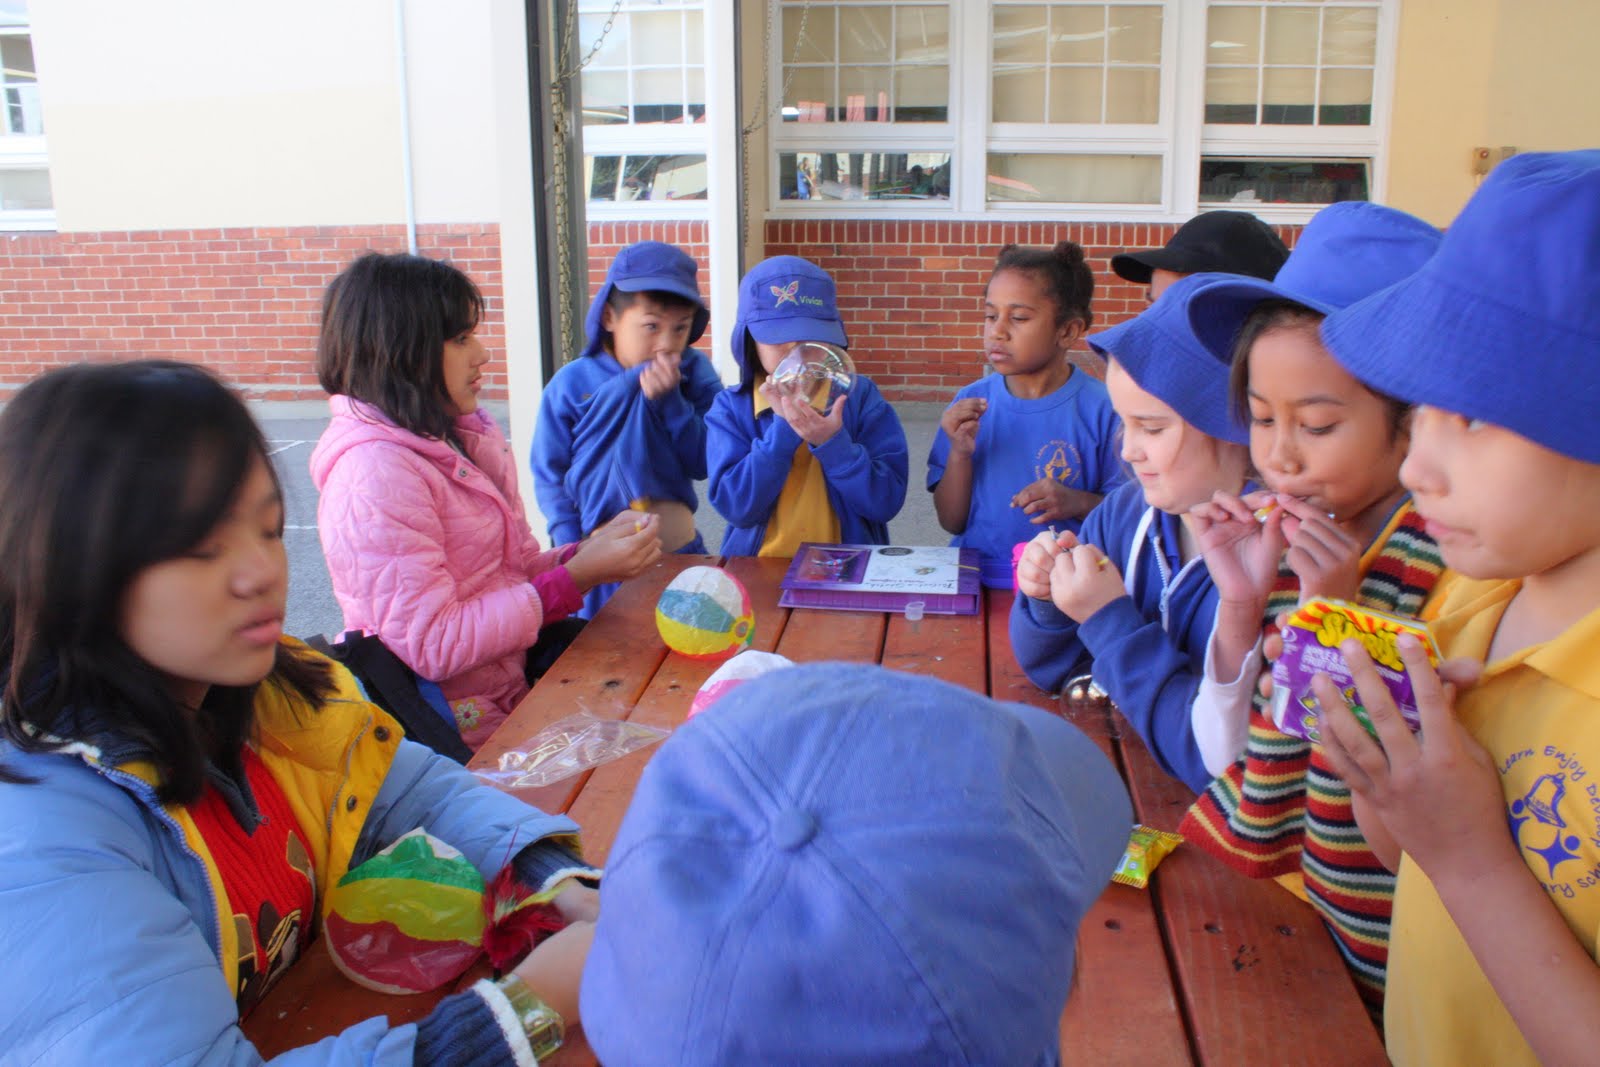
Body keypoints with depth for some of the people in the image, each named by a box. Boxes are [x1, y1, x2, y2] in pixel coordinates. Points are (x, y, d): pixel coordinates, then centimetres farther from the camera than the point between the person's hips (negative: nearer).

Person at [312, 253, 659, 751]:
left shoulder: (459, 433, 7)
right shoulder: (375, 472, -21)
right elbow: (431, 646, -24)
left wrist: (591, 552, -10)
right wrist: (577, 577, -23)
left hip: (518, 662, 8)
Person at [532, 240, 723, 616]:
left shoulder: (695, 372, 0)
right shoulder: (571, 384, -4)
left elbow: (704, 464, -6)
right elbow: (550, 476, -1)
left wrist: (669, 399, -16)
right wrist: (575, 552, -9)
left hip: (678, 549, 1)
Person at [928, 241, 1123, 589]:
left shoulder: (1101, 409, -4)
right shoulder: (969, 403, 5)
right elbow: (952, 522, 7)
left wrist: (1079, 503, -17)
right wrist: (960, 453, -8)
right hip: (973, 580, 3)